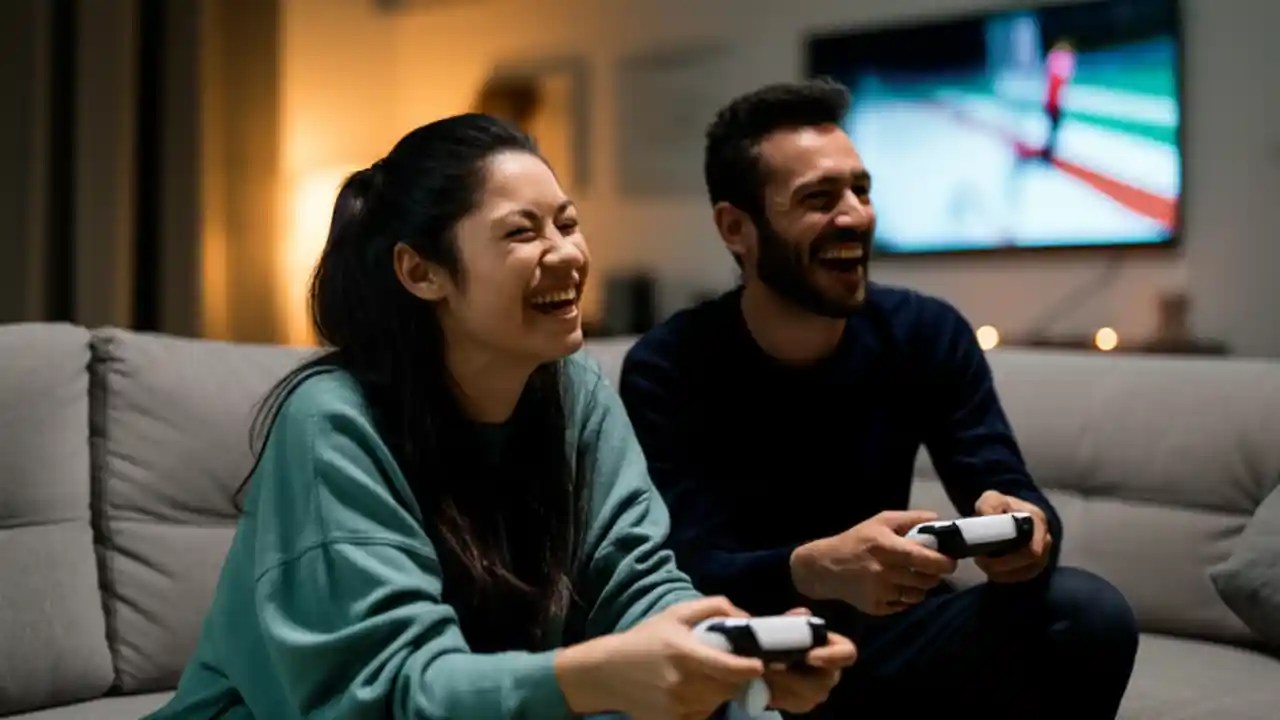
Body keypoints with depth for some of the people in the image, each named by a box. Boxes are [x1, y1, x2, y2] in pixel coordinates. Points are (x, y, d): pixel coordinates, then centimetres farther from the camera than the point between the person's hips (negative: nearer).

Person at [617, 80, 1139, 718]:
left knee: (1092, 615, -22)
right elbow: (691, 574, -24)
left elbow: (1013, 492, -9)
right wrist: (816, 569, -47)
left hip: (883, 633, 4)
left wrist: (1025, 524, -36)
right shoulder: (666, 370, -15)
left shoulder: (928, 333, -3)